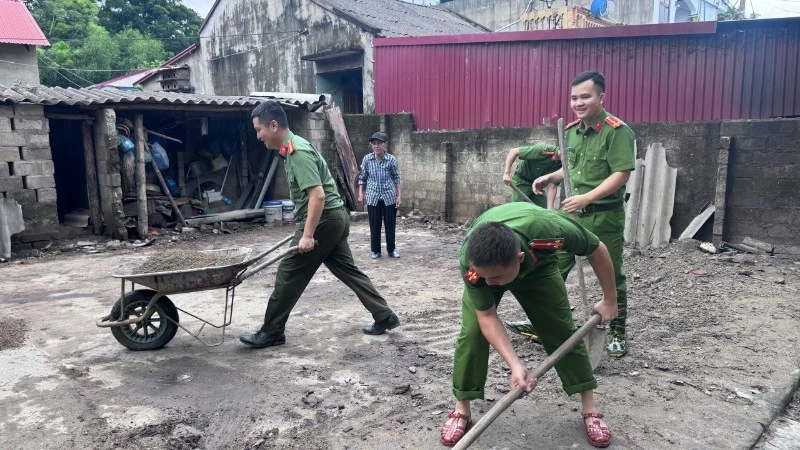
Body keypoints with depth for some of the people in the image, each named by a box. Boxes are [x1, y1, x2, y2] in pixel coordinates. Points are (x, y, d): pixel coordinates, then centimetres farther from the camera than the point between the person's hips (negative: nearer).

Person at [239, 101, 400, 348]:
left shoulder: (298, 152, -18)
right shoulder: (292, 148, 13)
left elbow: (318, 195, -25)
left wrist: (307, 235, -25)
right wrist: (306, 228, 27)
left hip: (324, 219, -10)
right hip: (335, 217, 10)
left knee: (289, 274, -1)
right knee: (348, 270, 14)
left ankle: (271, 333, 10)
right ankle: (384, 317, 19)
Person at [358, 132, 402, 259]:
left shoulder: (391, 160, -5)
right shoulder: (367, 159, -3)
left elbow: (396, 178, 2)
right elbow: (363, 177, 6)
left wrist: (399, 196, -1)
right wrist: (360, 194, 1)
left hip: (389, 197, 0)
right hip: (373, 197, 1)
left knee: (390, 225, 7)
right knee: (374, 225, 6)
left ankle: (391, 249, 21)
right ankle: (375, 250, 19)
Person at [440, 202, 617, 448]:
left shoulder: (550, 229, -45)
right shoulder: (470, 264, -42)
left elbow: (597, 249, -23)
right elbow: (487, 316, -29)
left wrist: (609, 301, -10)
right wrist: (515, 365, -40)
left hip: (537, 266, 1)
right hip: (486, 264, 0)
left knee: (562, 331, -2)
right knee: (472, 332, -15)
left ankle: (590, 409, 15)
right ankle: (461, 410, 2)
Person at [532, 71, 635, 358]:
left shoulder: (617, 130, -14)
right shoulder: (571, 130, 9)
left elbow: (622, 174, -20)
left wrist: (586, 198, -26)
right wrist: (551, 178, 3)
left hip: (604, 216, -6)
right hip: (572, 213, 7)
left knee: (611, 276, 7)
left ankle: (617, 333, 22)